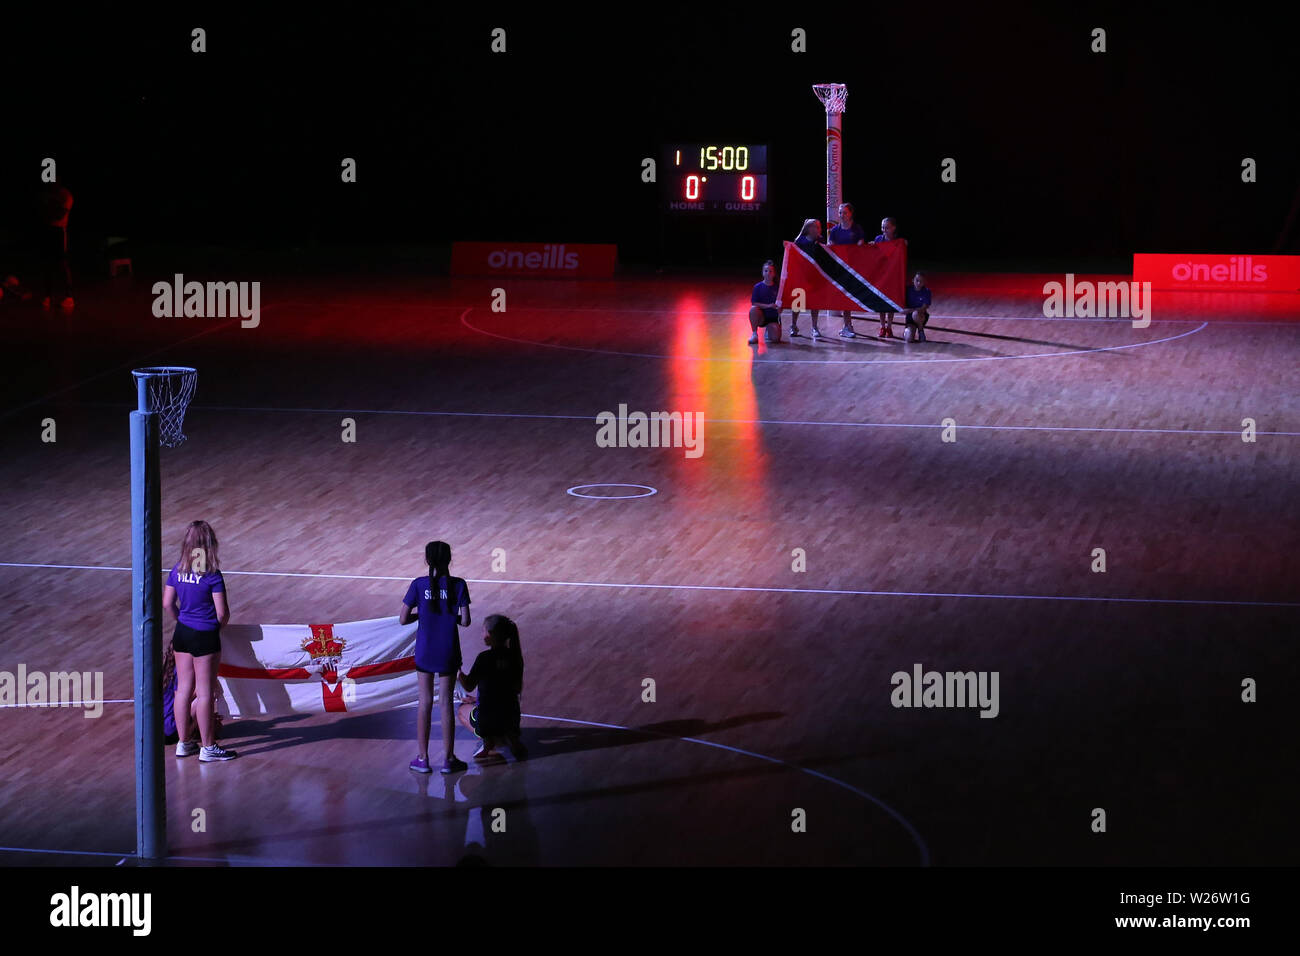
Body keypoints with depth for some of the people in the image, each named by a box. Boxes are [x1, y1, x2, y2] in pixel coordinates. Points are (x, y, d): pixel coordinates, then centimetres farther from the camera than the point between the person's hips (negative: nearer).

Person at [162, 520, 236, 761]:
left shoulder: (177, 571, 0)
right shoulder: (212, 576, -16)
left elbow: (168, 603, 5)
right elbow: (222, 613, -14)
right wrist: (219, 625, 7)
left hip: (182, 633, 6)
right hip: (205, 636, -6)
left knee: (184, 688, 14)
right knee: (205, 693, 2)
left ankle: (183, 743, 22)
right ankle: (208, 748, 9)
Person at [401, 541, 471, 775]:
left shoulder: (419, 585, -9)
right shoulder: (458, 585, -10)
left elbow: (403, 619, -8)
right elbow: (465, 621, -11)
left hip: (425, 652, 0)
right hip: (448, 653, 0)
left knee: (425, 703, 11)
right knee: (445, 703, 8)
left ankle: (423, 758, 15)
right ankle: (448, 759, 13)